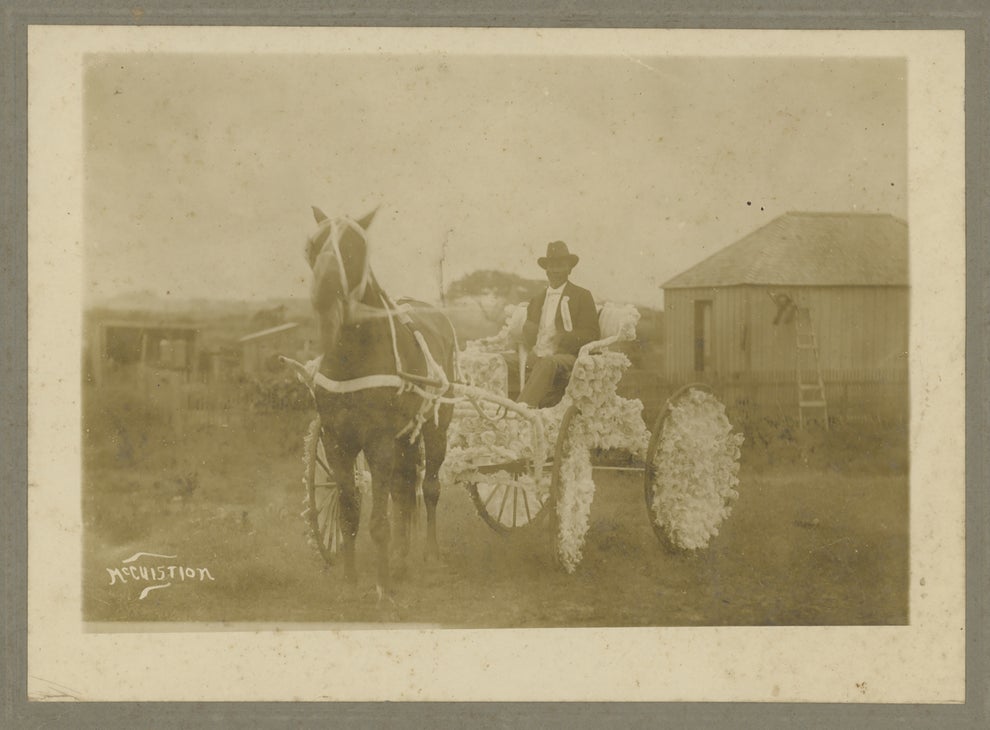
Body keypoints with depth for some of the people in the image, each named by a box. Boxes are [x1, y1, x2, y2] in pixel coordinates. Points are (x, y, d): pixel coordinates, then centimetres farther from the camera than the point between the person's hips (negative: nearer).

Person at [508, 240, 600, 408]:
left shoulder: (582, 296, 10)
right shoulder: (537, 300, 26)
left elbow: (592, 336, 2)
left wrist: (566, 338, -15)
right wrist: (527, 333, -1)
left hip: (566, 357, -6)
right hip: (536, 358, 6)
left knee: (547, 364, -39)